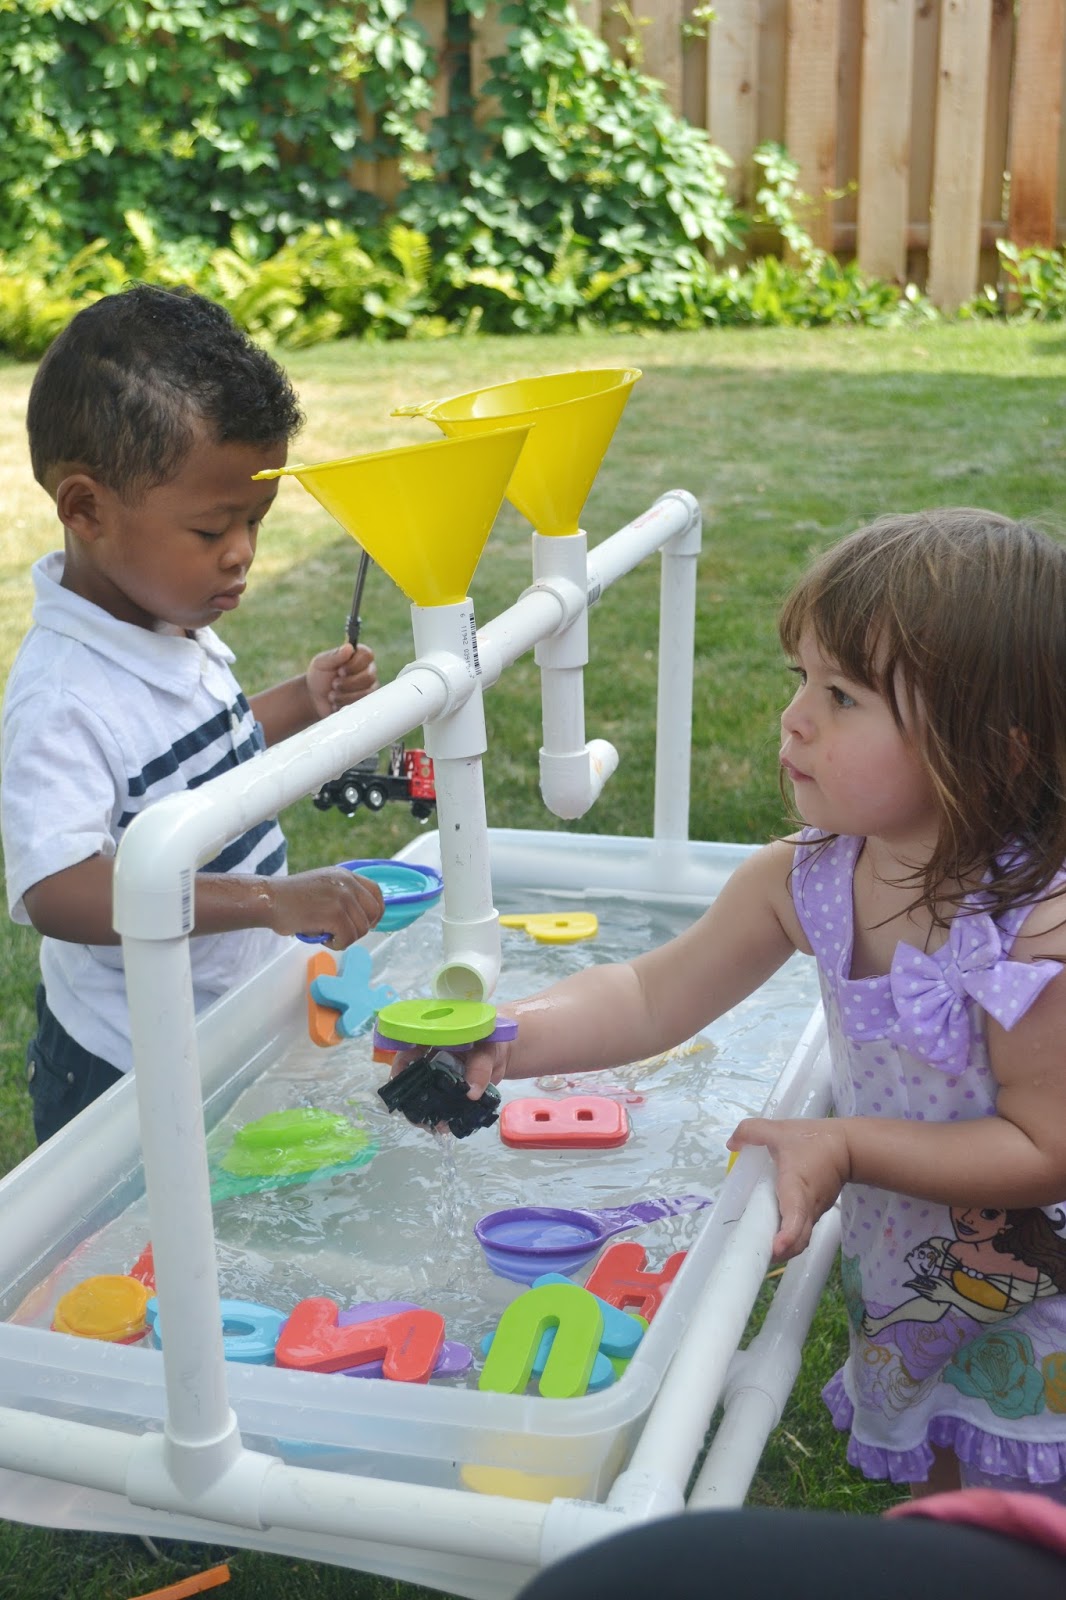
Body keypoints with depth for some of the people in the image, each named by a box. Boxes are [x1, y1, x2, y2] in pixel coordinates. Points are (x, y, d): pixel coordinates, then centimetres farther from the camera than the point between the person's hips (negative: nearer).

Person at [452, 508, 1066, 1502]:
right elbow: (655, 996, -7)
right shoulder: (805, 877, -15)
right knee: (930, 1515, 26)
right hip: (894, 1267, 5)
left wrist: (847, 1148, -31)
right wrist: (508, 1040, -22)